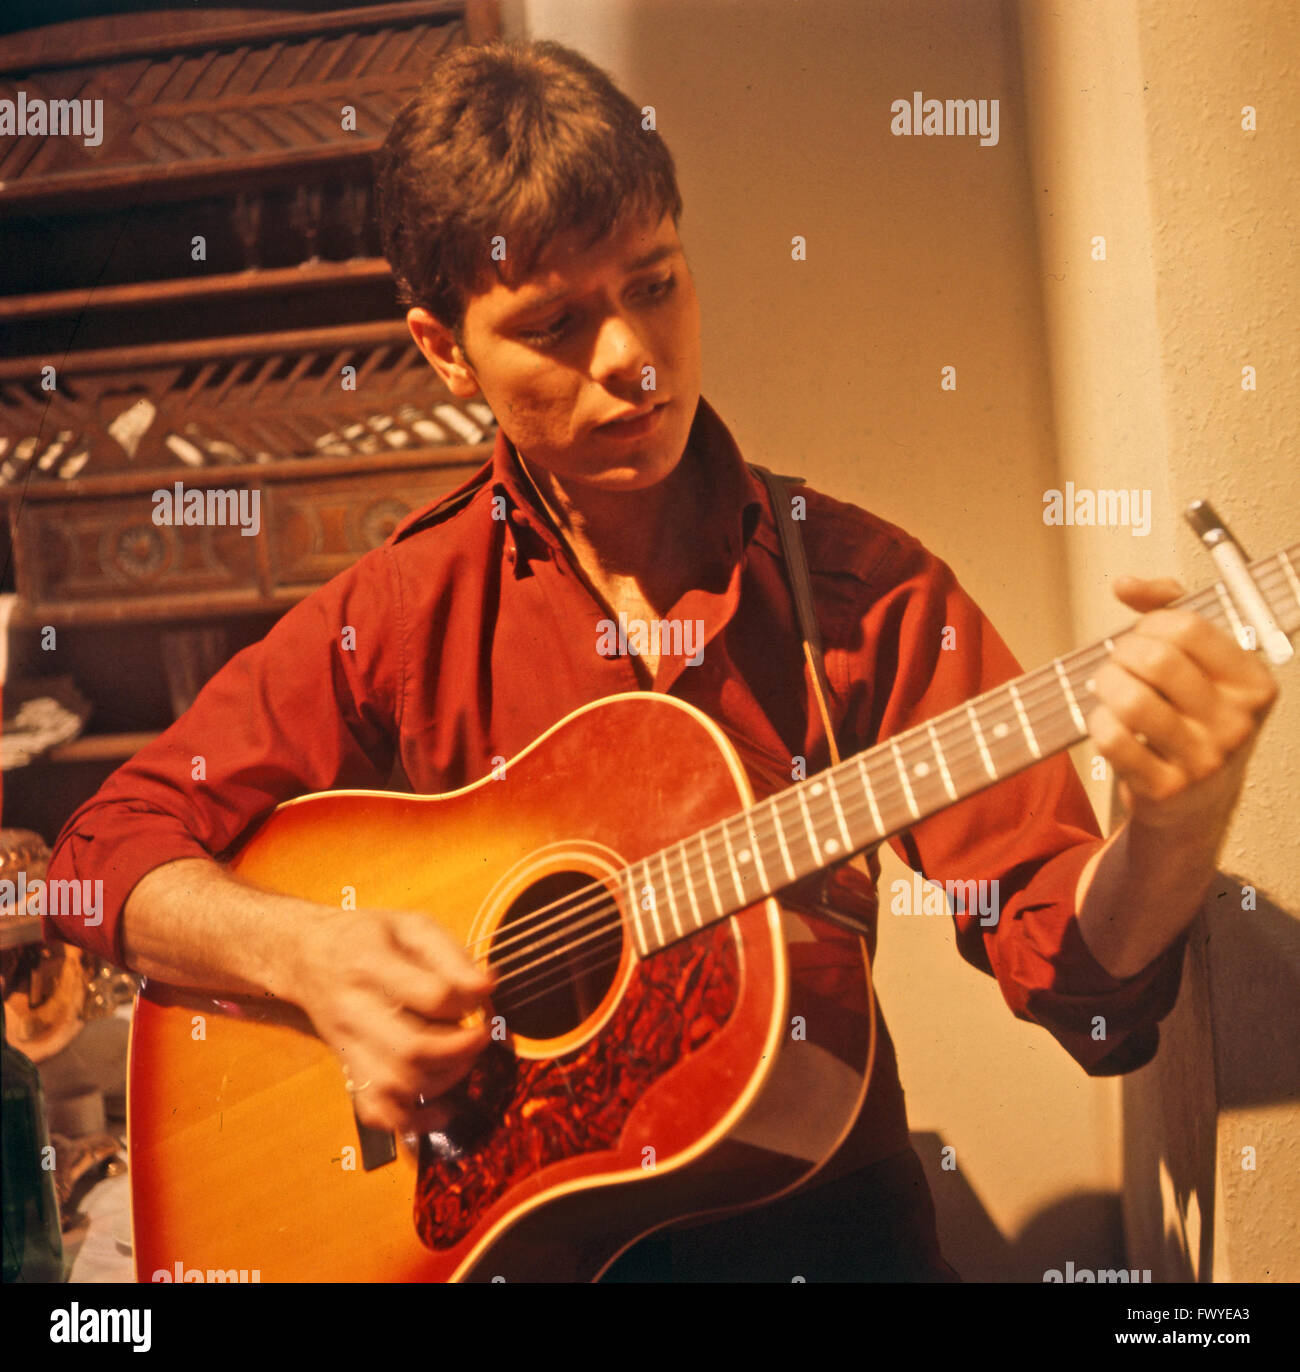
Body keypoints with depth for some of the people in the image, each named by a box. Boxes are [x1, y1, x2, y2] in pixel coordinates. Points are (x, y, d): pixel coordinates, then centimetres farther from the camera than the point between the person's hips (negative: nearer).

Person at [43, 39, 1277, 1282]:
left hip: (813, 1214, 0)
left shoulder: (864, 588, -2)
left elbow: (1079, 975, -7)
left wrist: (1172, 827, -28)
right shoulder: (401, 611, 0)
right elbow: (109, 851, 3)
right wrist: (305, 953, -15)